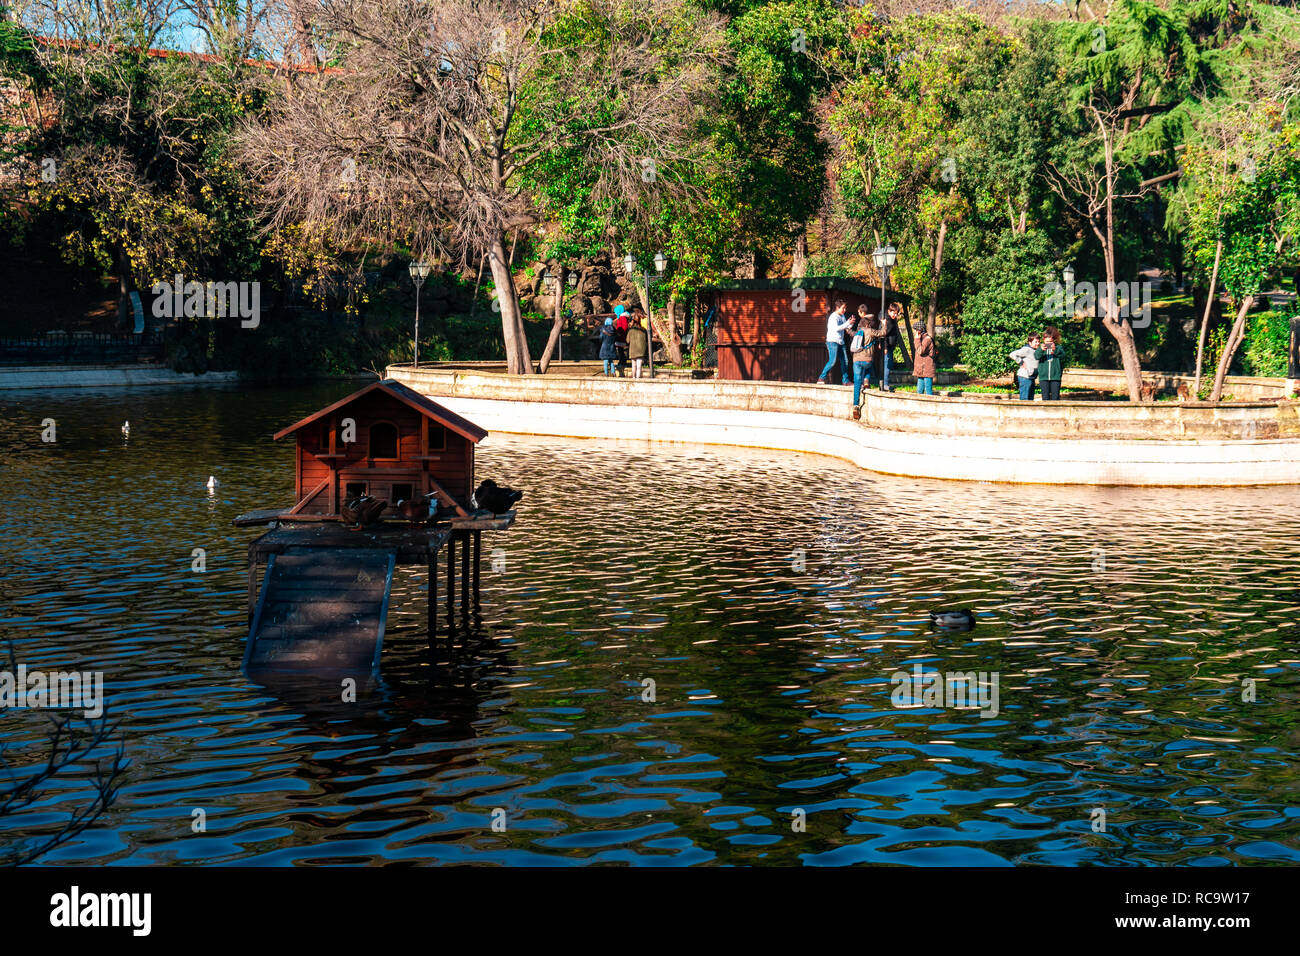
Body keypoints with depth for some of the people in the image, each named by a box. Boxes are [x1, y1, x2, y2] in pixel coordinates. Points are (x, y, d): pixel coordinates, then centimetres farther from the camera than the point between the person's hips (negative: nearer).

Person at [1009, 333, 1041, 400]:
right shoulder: (1026, 350, -14)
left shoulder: (1037, 350, 12)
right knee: (1025, 398, -8)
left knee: (1031, 399, 13)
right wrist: (1021, 363, -16)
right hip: (1025, 377, -9)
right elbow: (1012, 355, -22)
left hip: (1031, 378, 9)